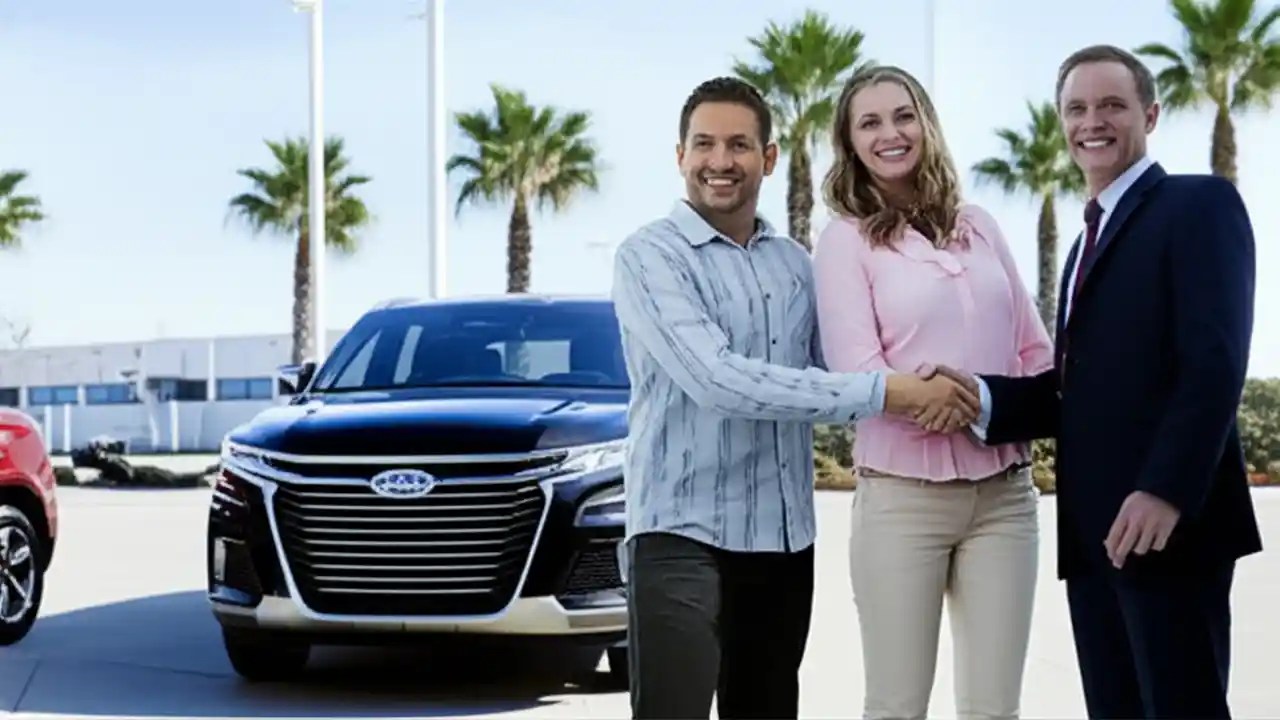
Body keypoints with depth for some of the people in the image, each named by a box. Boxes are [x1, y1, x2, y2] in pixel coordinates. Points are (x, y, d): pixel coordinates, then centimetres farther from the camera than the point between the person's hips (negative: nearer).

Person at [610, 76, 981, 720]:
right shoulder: (650, 256, -9)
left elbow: (825, 379, 16)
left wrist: (914, 393, -5)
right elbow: (716, 380, -22)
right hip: (682, 536, -6)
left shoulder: (795, 264, 12)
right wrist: (883, 392, -23)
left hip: (784, 538, 7)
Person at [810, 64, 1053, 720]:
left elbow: (1037, 352, 16)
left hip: (1004, 492, 4)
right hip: (903, 496, -4)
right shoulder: (846, 238, 0)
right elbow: (858, 373, -9)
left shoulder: (979, 227, 13)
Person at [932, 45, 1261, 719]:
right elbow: (1080, 389, 14)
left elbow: (1216, 360, -16)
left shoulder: (1200, 205, -3)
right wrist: (980, 395, -3)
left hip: (1165, 521, -8)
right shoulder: (1092, 236, 23)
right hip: (1093, 532, 8)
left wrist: (1166, 490, -25)